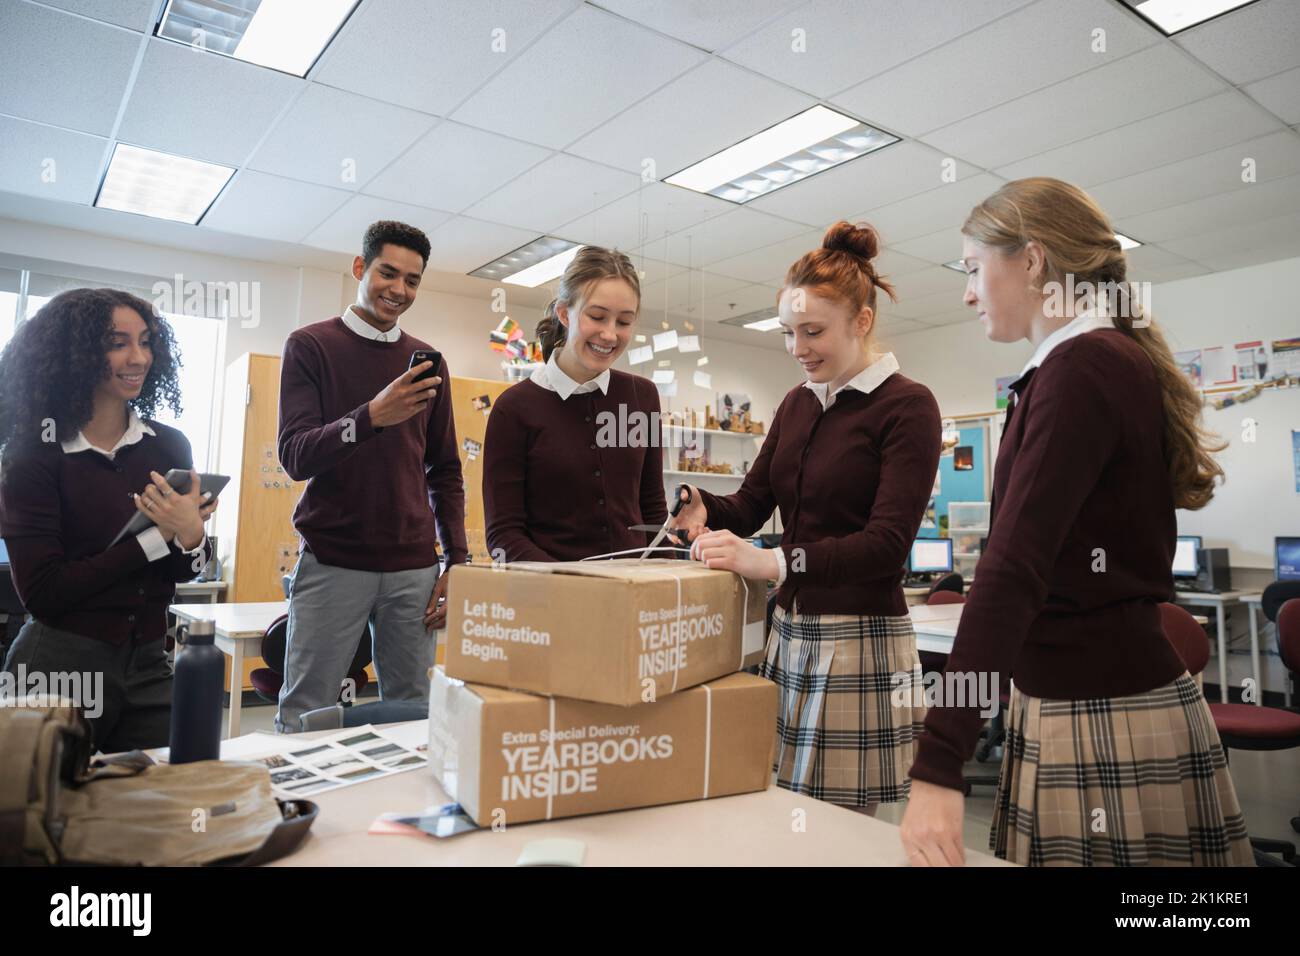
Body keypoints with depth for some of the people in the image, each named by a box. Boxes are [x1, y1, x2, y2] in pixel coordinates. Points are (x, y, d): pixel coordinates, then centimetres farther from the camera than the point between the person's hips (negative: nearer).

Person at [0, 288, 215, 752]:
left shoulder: (169, 445, 2)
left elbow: (184, 571, 4)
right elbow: (41, 593, -14)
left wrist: (191, 537, -19)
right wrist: (156, 537, -18)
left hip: (147, 664, 4)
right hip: (61, 666, -3)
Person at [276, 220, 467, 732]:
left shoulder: (427, 361, 12)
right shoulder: (311, 344, 2)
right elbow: (295, 456, -8)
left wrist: (457, 560, 6)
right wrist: (372, 416, -25)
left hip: (413, 568, 3)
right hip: (332, 562, -3)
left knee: (412, 712, 7)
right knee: (305, 718, -1)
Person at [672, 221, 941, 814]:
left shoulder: (906, 405, -8)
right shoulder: (798, 404, 12)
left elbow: (888, 542, -17)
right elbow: (753, 504, 12)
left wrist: (775, 563, -28)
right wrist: (704, 510, -10)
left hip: (859, 642, -6)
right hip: (789, 631, 6)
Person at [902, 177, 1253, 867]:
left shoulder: (1080, 367, -18)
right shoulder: (1114, 359, 13)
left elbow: (1014, 568, -27)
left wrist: (937, 764, -29)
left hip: (1106, 722, -9)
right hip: (1074, 705, 9)